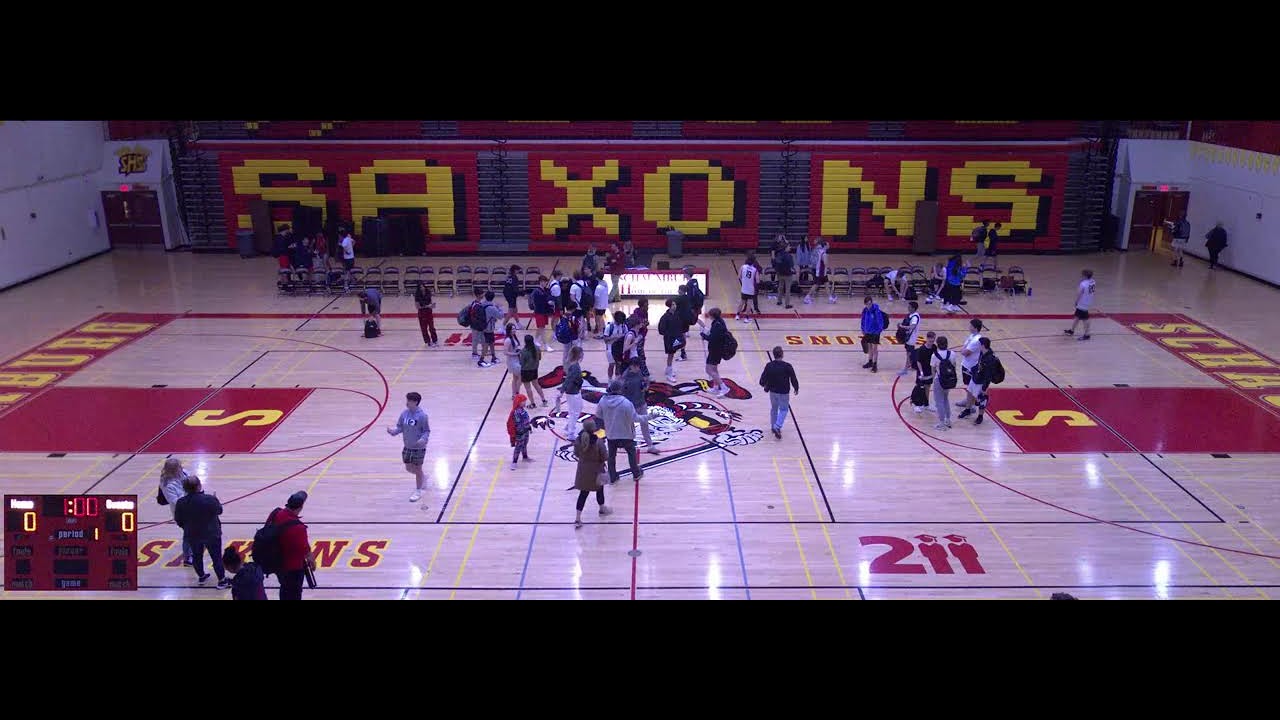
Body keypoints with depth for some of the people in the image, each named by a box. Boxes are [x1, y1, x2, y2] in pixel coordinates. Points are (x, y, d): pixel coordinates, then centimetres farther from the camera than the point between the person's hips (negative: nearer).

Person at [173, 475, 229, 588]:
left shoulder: (180, 503, -16)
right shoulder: (209, 499, -27)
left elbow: (178, 521, -5)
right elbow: (219, 510, -9)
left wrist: (188, 528, 15)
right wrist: (215, 499, 9)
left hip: (192, 536, 3)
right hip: (212, 534, -3)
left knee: (197, 556, 26)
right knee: (217, 557, 11)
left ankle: (201, 576, 42)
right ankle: (222, 580, 19)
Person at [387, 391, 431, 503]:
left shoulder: (422, 415, -20)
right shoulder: (404, 413, -4)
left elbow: (427, 431, -14)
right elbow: (400, 427, 3)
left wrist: (423, 439, -32)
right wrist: (393, 431, -17)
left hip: (418, 447, -6)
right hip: (407, 446, 6)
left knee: (417, 469, 7)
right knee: (409, 468, 17)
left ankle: (418, 491, 23)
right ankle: (423, 477, 46)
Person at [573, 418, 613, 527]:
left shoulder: (578, 440, -14)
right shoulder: (598, 442, -25)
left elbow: (576, 454, -1)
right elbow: (604, 457, -17)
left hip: (583, 470, 3)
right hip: (596, 470, -3)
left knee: (583, 493, 11)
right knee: (599, 490, 23)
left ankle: (578, 518, 6)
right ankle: (602, 509, 47)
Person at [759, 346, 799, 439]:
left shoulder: (769, 365, -11)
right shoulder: (787, 366, -19)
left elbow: (763, 378, -4)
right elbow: (793, 379, -12)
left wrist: (764, 384, 19)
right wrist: (796, 388, 6)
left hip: (773, 391, 3)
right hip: (784, 392, -3)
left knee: (773, 409, 22)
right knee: (783, 410, 11)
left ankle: (773, 427, 33)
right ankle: (777, 426, -7)